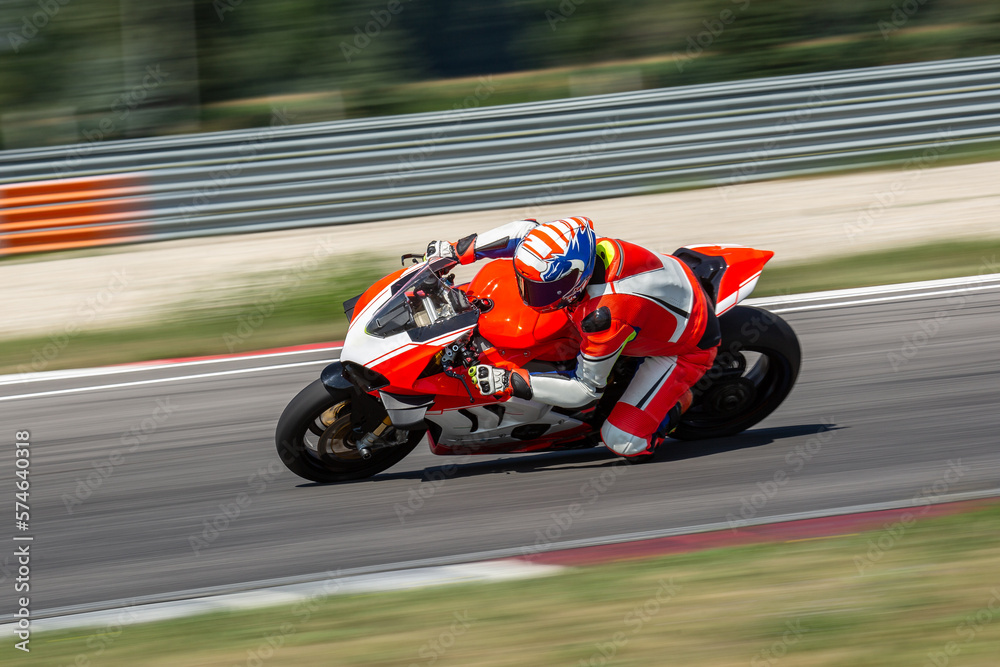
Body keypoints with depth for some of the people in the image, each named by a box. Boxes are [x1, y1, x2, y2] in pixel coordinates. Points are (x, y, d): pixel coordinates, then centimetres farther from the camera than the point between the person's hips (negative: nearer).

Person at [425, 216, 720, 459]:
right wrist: (456, 251, -11)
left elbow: (585, 389, -30)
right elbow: (527, 229, -5)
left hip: (687, 347, -8)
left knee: (623, 441, -17)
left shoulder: (605, 315, -42)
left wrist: (510, 383, -32)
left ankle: (675, 403, 11)